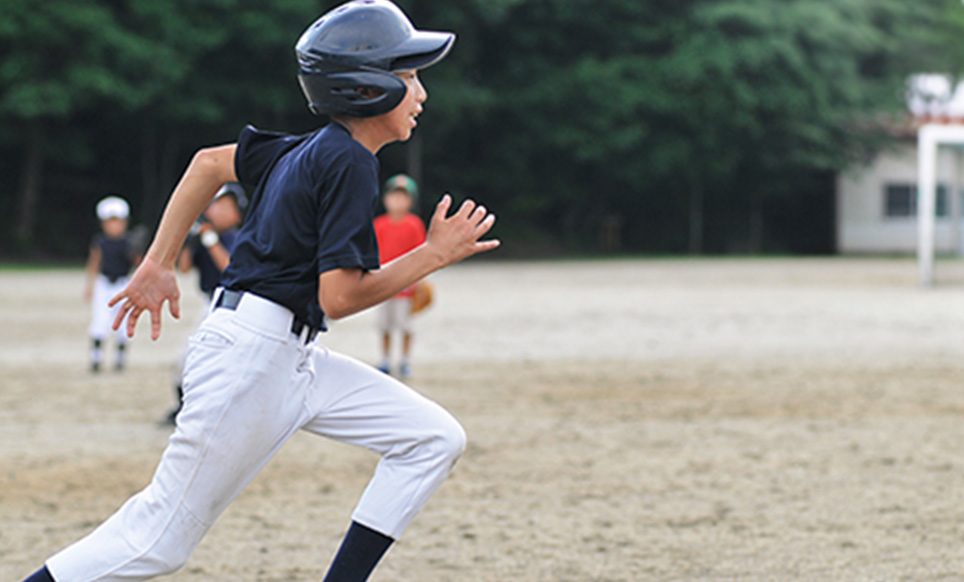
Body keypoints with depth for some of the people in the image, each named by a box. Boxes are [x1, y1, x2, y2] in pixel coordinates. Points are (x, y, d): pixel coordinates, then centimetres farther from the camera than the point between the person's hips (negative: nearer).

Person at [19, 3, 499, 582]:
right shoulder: (349, 162, -16)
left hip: (295, 359, 10)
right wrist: (436, 254, -11)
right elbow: (338, 296, -19)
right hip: (251, 354, -10)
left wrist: (158, 264, 20)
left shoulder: (308, 150, 11)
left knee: (435, 439, 4)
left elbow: (210, 161, 21)